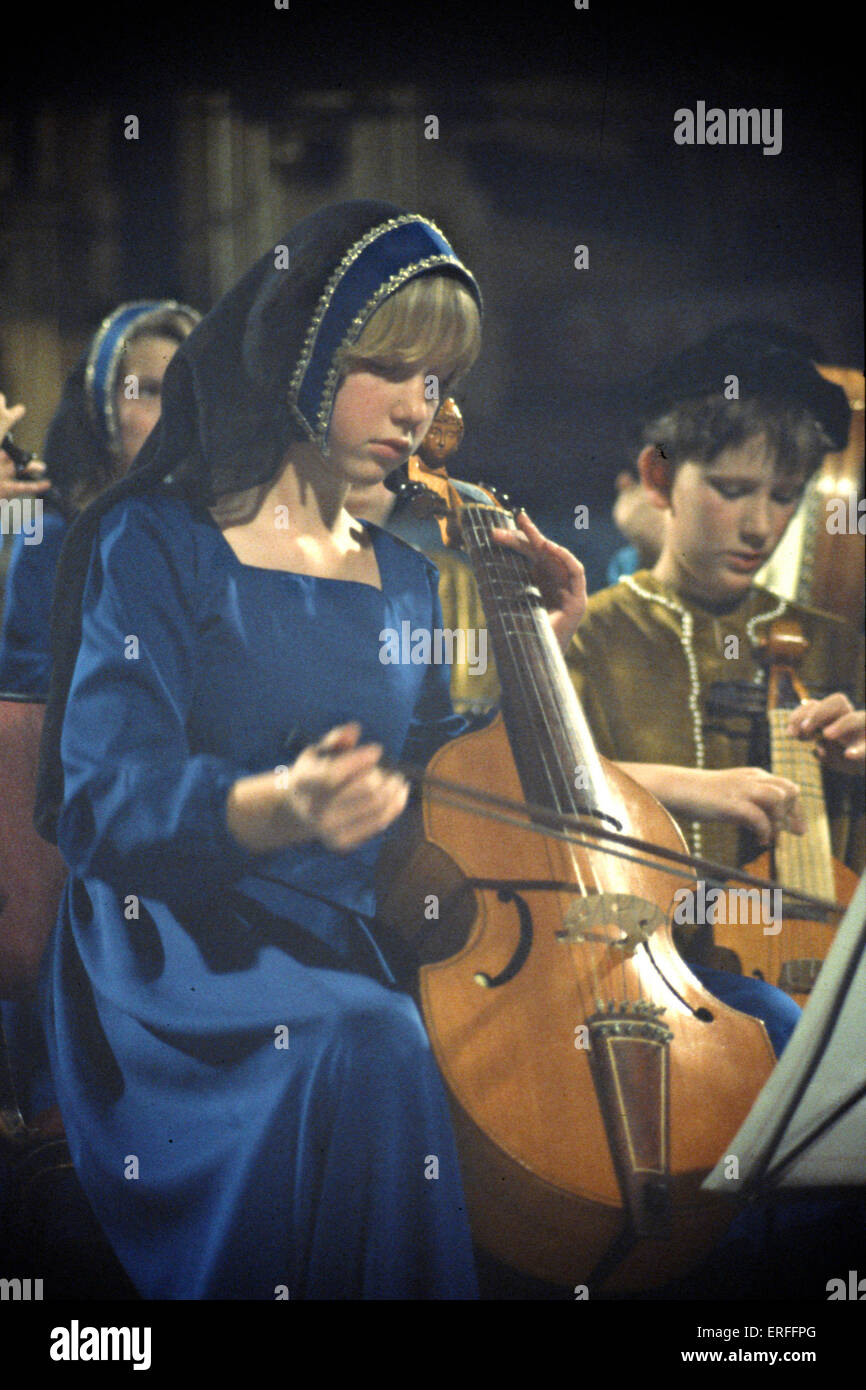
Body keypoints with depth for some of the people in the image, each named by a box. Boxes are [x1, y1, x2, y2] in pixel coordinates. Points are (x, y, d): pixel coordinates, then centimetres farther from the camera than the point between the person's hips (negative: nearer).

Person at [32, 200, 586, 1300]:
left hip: (352, 944, 5)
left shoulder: (405, 580, 16)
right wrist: (273, 808, -33)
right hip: (170, 943, -5)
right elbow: (106, 799, -13)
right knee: (365, 1043, -35)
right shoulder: (157, 543, -2)